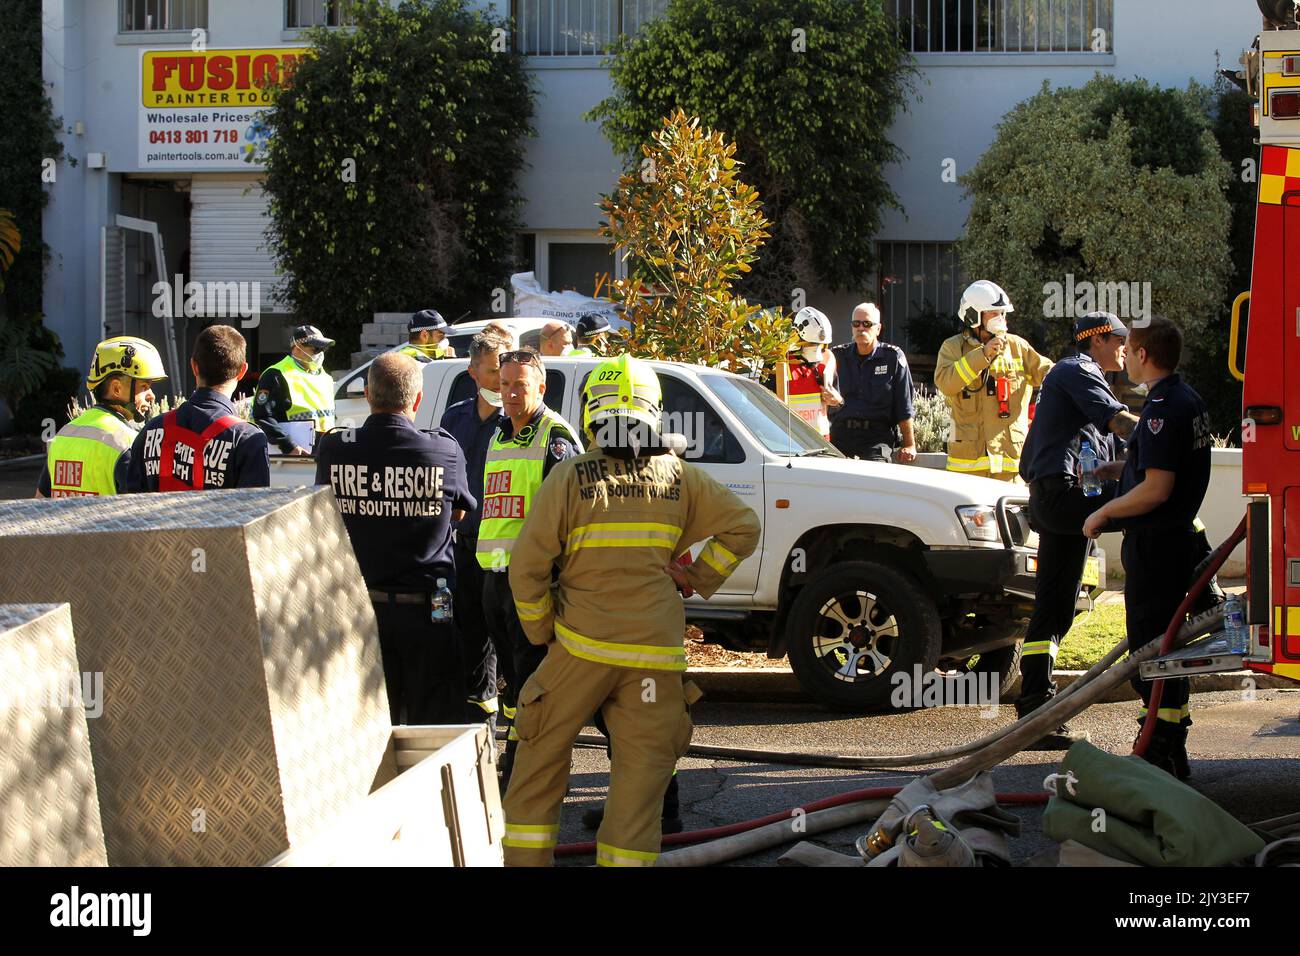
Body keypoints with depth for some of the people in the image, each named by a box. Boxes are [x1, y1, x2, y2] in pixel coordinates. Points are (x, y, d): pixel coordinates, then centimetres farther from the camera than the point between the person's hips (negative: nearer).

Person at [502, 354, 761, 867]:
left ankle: (527, 859, 15)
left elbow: (527, 568, -7)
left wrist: (541, 631, 6)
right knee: (641, 776, 6)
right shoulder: (680, 478, 2)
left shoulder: (568, 478, -6)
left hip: (580, 647, -2)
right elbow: (744, 527, 9)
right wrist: (698, 577, 14)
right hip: (656, 653, 2)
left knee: (540, 762, 13)